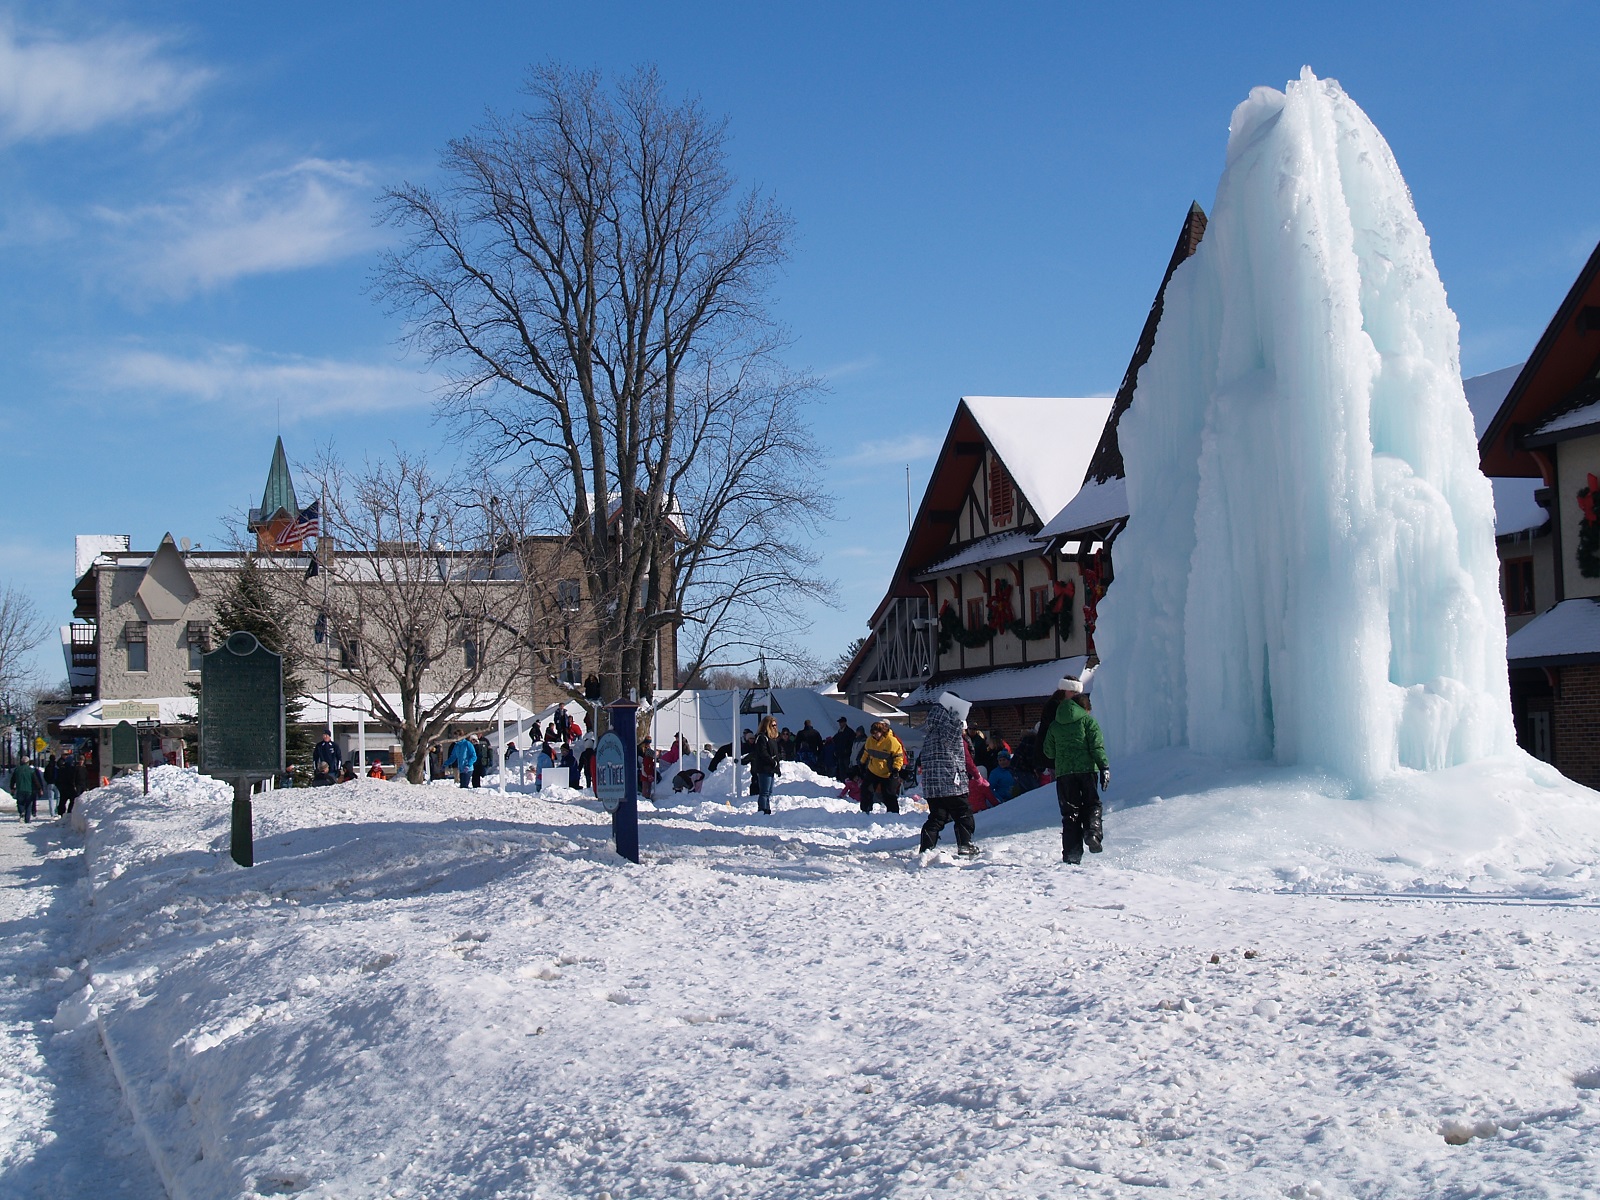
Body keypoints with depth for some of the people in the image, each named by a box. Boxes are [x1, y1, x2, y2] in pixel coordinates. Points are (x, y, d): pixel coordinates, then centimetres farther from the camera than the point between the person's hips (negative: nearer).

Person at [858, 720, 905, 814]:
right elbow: (866, 753, 16)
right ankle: (865, 810, 18)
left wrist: (896, 769, -21)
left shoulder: (892, 741, -20)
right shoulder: (870, 740, -3)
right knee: (865, 790, 5)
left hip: (887, 775, -5)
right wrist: (862, 763, 20)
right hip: (872, 771, 5)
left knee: (889, 795, -1)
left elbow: (899, 755, -15)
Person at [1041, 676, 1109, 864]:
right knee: (1092, 804, 12)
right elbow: (1097, 746, -6)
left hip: (1063, 772, 3)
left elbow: (1048, 752, 16)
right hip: (1086, 769, -3)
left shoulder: (1055, 725, 13)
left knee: (1070, 812, 5)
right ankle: (1092, 832, -16)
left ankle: (1072, 852, -2)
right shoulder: (1087, 720, 2)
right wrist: (1104, 767, -5)